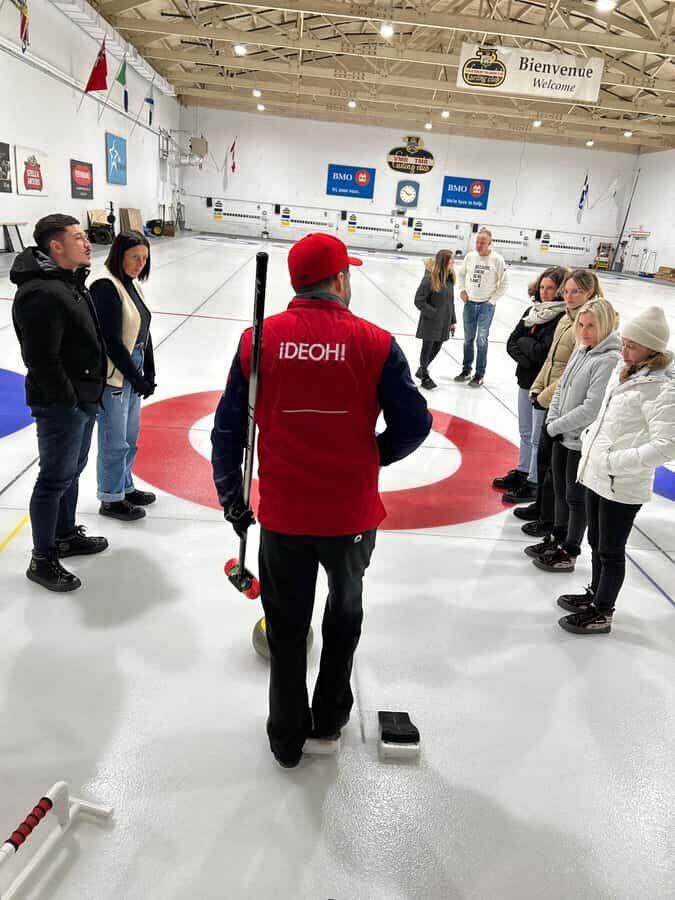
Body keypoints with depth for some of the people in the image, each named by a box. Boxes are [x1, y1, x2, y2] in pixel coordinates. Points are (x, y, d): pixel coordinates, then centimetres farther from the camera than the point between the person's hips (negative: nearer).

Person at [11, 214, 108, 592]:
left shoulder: (71, 280, 10)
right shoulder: (41, 293, -23)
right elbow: (43, 360, -25)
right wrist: (69, 402, -17)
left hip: (84, 399, 10)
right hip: (61, 407, -10)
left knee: (73, 470, 21)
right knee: (56, 479, 2)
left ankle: (66, 535, 38)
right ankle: (43, 560, 17)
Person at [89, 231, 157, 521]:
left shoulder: (132, 283, 10)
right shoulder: (106, 286, -17)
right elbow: (112, 340, -21)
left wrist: (148, 372, 9)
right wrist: (136, 377, -17)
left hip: (132, 370, 9)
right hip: (113, 375, -9)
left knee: (130, 435, 19)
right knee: (115, 440, 2)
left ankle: (125, 486, 35)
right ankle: (111, 498, 17)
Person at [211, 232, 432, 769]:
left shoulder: (259, 339, -6)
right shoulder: (374, 342, -11)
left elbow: (229, 429, -3)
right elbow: (414, 426, -8)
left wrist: (231, 499, 9)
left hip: (282, 514, 1)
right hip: (351, 513, 0)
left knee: (287, 626, 19)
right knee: (345, 610, 26)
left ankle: (287, 737, 35)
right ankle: (329, 716, 42)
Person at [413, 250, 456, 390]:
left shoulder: (449, 278, 3)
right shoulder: (430, 279, -19)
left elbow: (451, 301, 11)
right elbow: (419, 301, -17)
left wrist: (452, 321, 13)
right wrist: (434, 313, -17)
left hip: (444, 323, 7)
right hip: (430, 322, -7)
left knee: (437, 348, 16)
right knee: (427, 348, 8)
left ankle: (422, 369, 39)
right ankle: (425, 376, 26)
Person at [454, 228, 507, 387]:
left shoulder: (497, 259, -10)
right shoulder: (470, 256, -1)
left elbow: (503, 283, -4)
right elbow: (461, 274, 15)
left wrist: (492, 300, -6)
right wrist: (462, 290, 3)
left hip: (486, 305, -4)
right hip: (469, 303, 4)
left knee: (481, 340, -3)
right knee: (468, 339, 12)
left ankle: (480, 374, 6)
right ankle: (466, 369, 25)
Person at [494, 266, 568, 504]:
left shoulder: (563, 318, -18)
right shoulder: (533, 311, 6)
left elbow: (545, 351, -25)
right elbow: (511, 343, 5)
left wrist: (523, 343, -9)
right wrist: (527, 356, -13)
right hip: (525, 381, 8)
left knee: (539, 438, 4)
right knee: (526, 433, 21)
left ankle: (533, 483, 16)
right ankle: (522, 472, 36)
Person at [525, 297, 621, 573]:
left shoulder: (610, 359, -21)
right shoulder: (581, 349, 5)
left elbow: (592, 408, -24)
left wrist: (557, 426, -15)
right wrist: (552, 420, 0)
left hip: (582, 442, -8)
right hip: (562, 436, 8)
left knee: (576, 497, 7)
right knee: (560, 490, 21)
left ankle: (569, 553, 22)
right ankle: (557, 538, 39)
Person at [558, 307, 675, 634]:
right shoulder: (624, 371, 5)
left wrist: (616, 461, -24)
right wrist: (589, 439, 8)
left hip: (622, 487, -8)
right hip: (596, 474, 8)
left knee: (610, 551, 9)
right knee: (597, 544, 23)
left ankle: (602, 613, 26)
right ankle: (595, 594, 43)